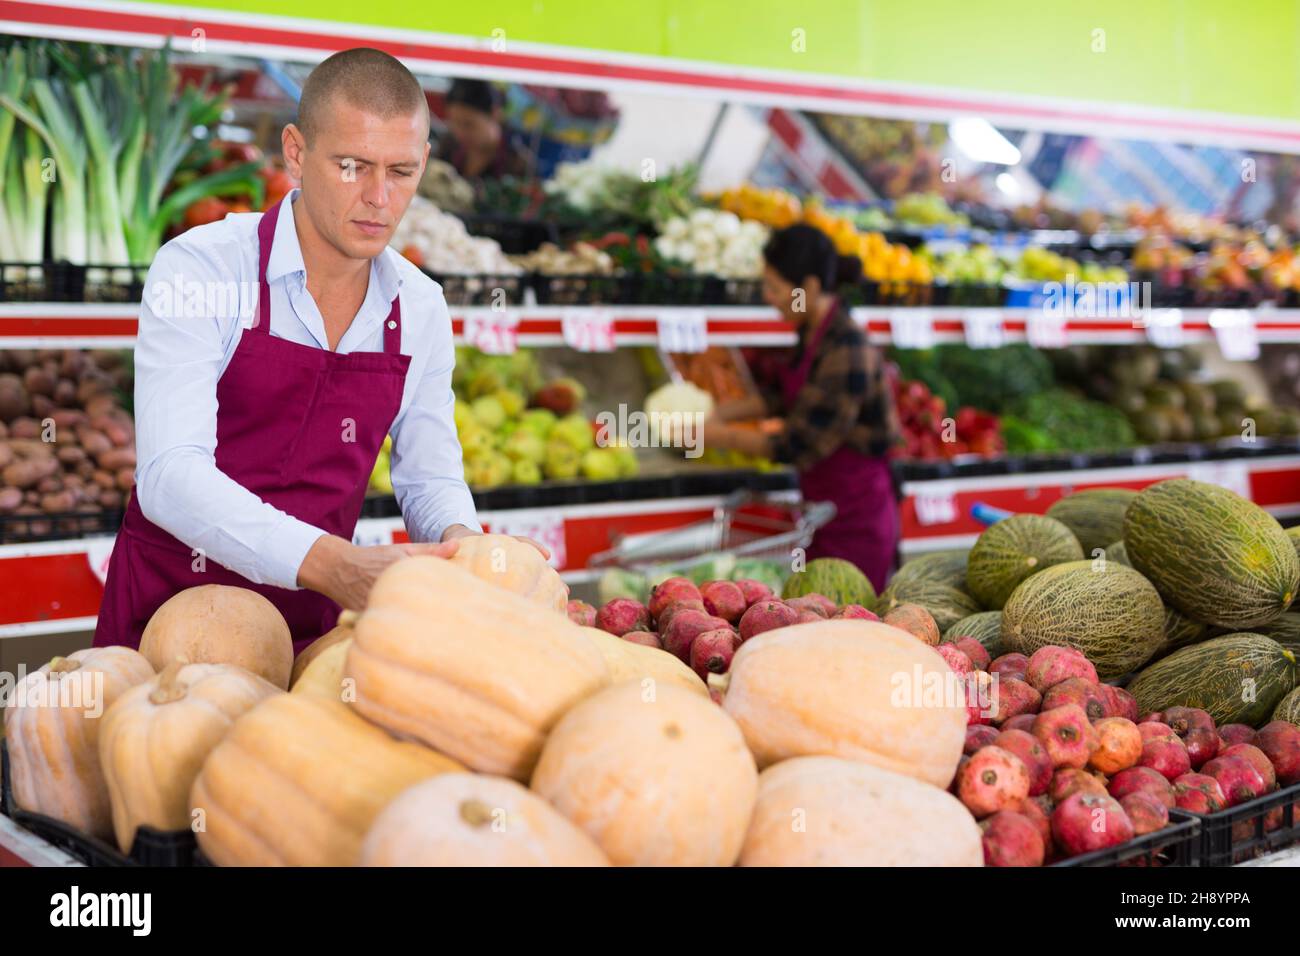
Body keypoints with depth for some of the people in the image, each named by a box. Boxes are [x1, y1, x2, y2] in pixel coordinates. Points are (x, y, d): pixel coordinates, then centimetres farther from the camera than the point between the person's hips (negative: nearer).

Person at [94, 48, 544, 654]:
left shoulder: (421, 309, 2)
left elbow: (429, 478, 10)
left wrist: (459, 539, -16)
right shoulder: (197, 268, -13)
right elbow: (169, 473, -24)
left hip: (313, 624, 4)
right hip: (172, 606, -4)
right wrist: (330, 563, -39)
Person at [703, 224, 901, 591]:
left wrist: (722, 436, -12)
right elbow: (785, 396, 21)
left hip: (855, 521, -9)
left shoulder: (847, 353, -24)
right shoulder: (814, 334, 3)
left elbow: (798, 447, -22)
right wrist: (721, 412, 11)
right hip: (825, 506, 9)